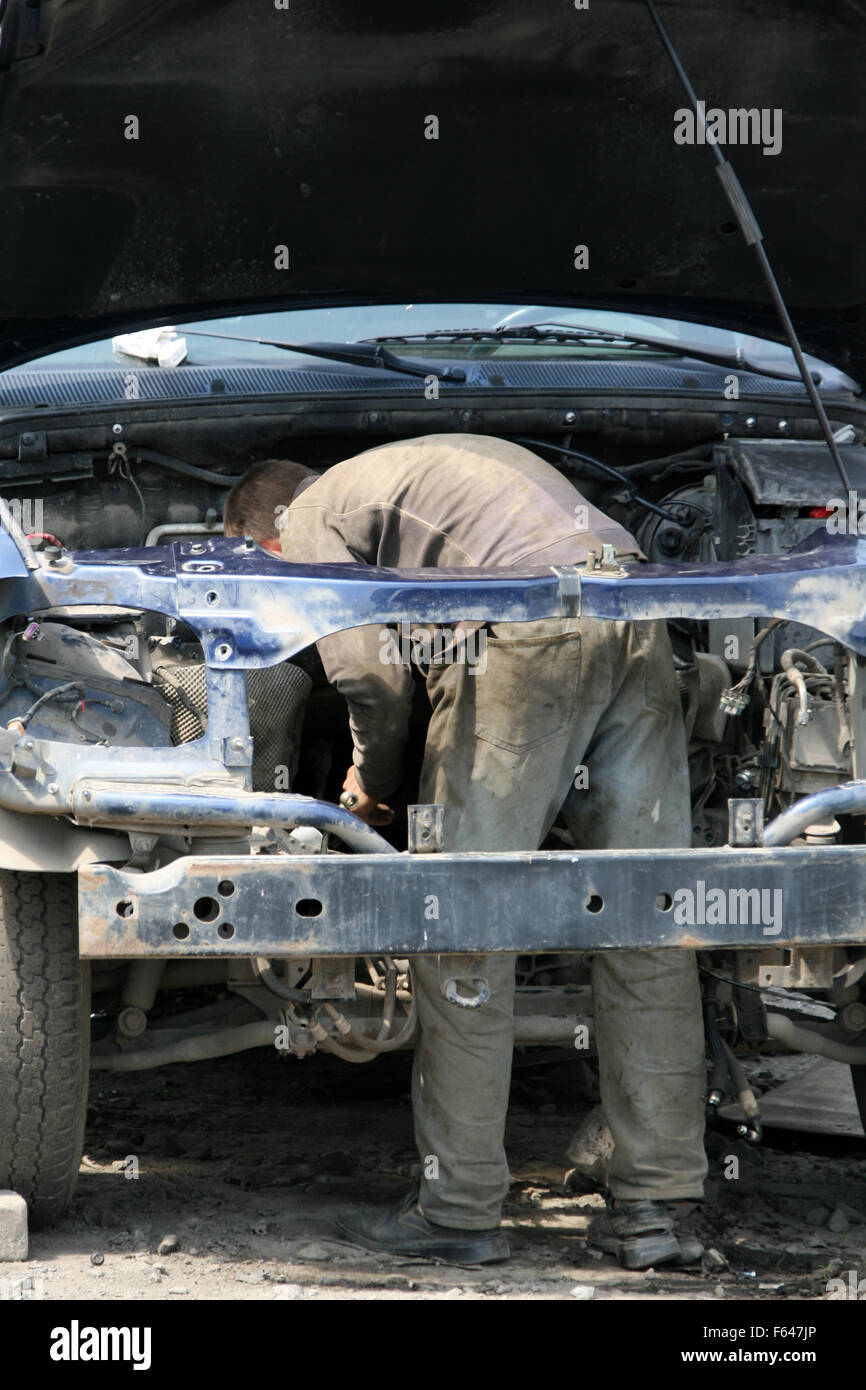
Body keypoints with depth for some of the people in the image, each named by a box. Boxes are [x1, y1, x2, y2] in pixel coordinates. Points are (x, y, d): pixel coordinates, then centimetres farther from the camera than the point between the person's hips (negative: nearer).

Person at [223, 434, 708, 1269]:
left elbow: (369, 673, -1)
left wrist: (373, 780, 18)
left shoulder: (309, 523, 13)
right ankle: (651, 1208, 9)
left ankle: (460, 1209, 4)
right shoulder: (401, 474, 37)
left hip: (530, 631, -8)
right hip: (634, 605, 8)